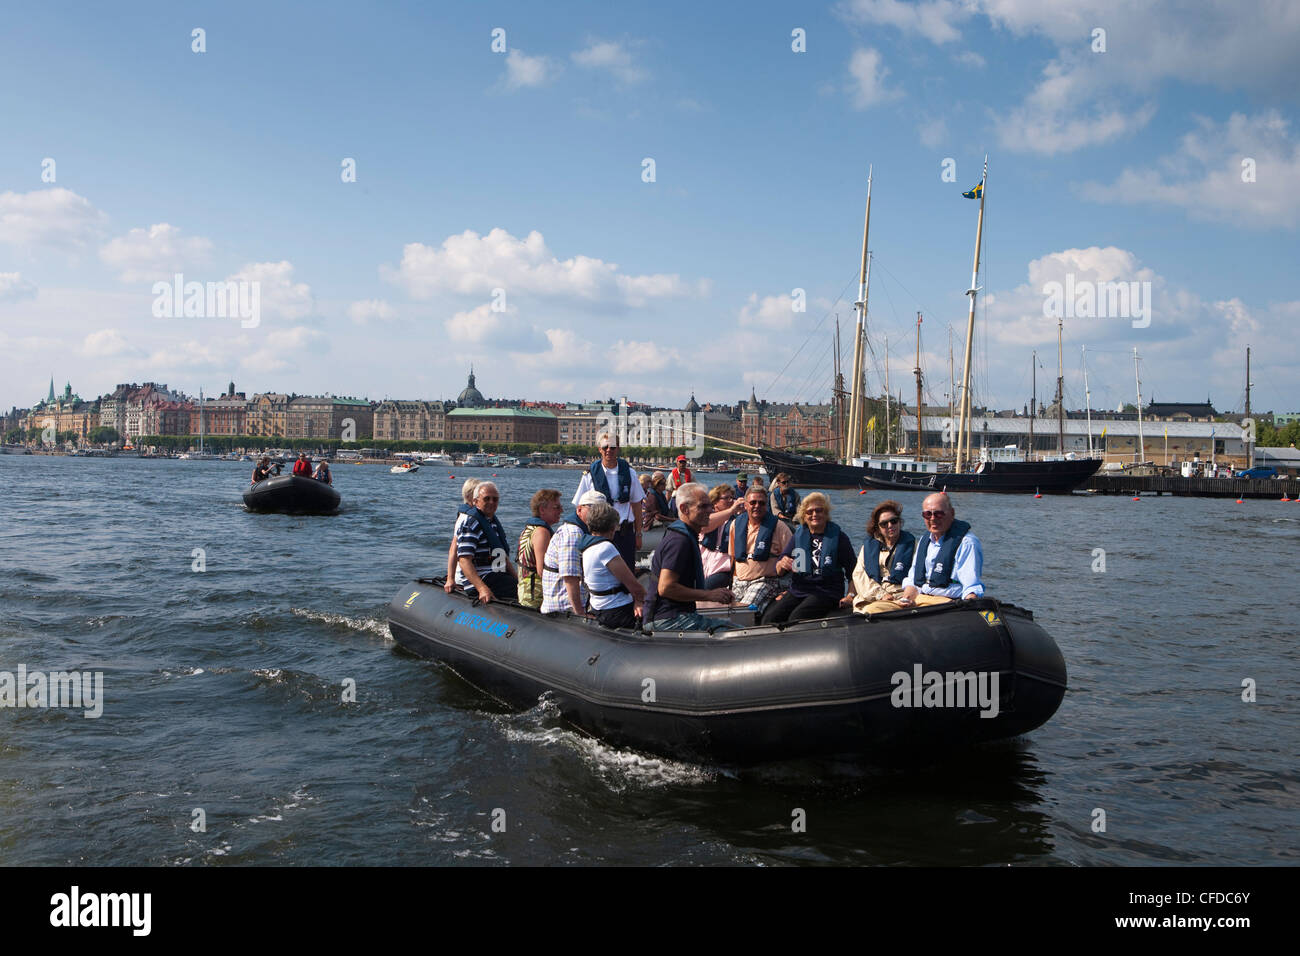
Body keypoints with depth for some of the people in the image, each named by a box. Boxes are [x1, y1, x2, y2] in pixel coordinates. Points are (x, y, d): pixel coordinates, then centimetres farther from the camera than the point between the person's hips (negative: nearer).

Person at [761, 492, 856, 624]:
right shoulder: (798, 535, 15)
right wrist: (782, 564, -12)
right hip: (797, 591, 4)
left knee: (796, 618, -30)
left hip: (826, 592, -4)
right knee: (769, 617, -21)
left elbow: (853, 571, 8)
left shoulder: (838, 537, 6)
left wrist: (851, 595, -6)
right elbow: (779, 571, 12)